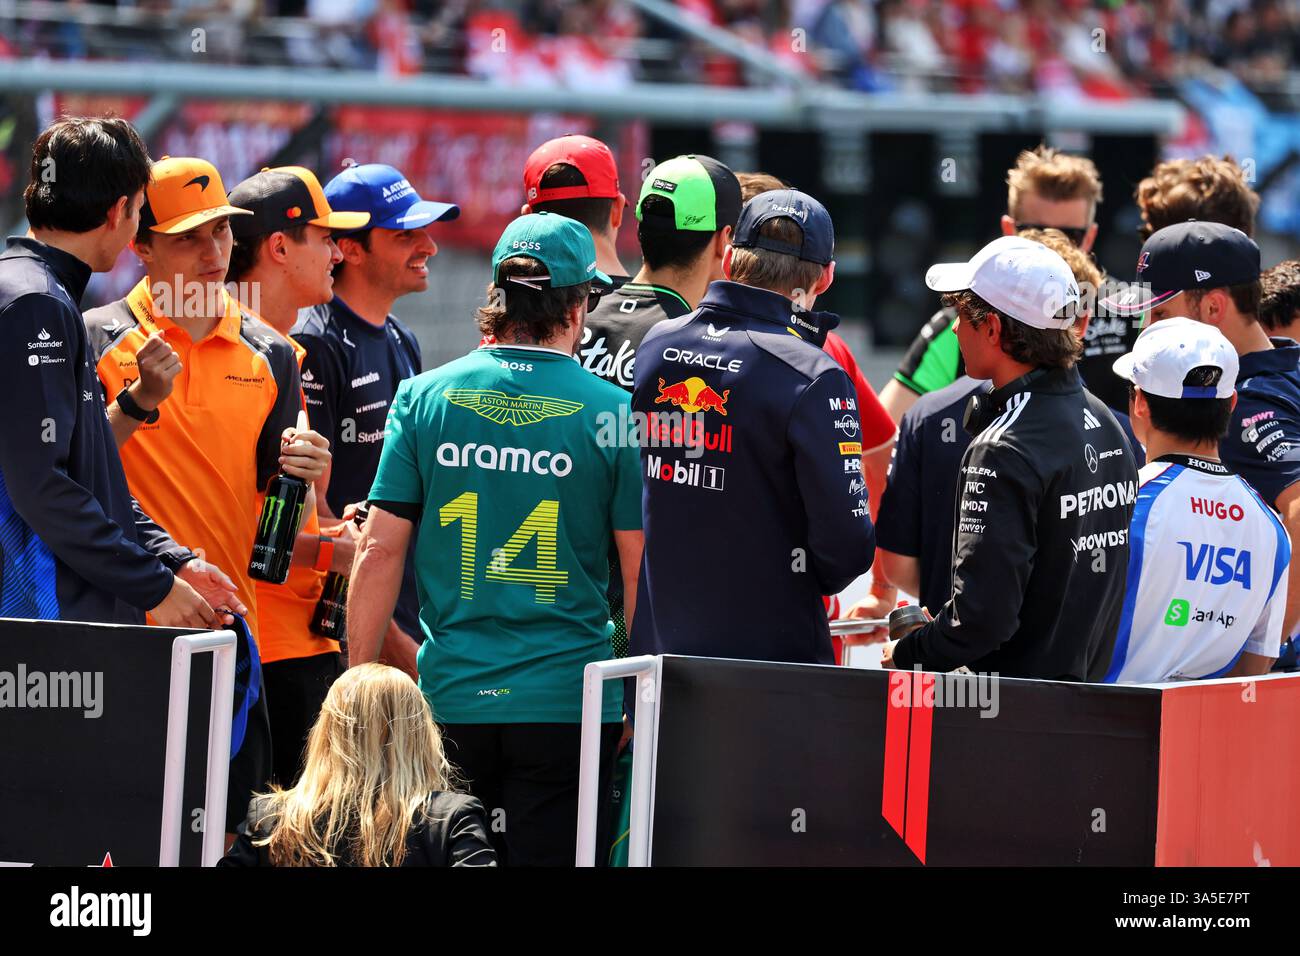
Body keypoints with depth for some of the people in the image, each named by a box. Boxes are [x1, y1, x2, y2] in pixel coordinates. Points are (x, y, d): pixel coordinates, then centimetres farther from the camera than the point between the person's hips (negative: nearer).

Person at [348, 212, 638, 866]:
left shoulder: (424, 397, 1)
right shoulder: (612, 413, -4)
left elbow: (380, 551, 1)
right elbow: (640, 569, -1)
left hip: (452, 697, 2)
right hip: (567, 704, -2)